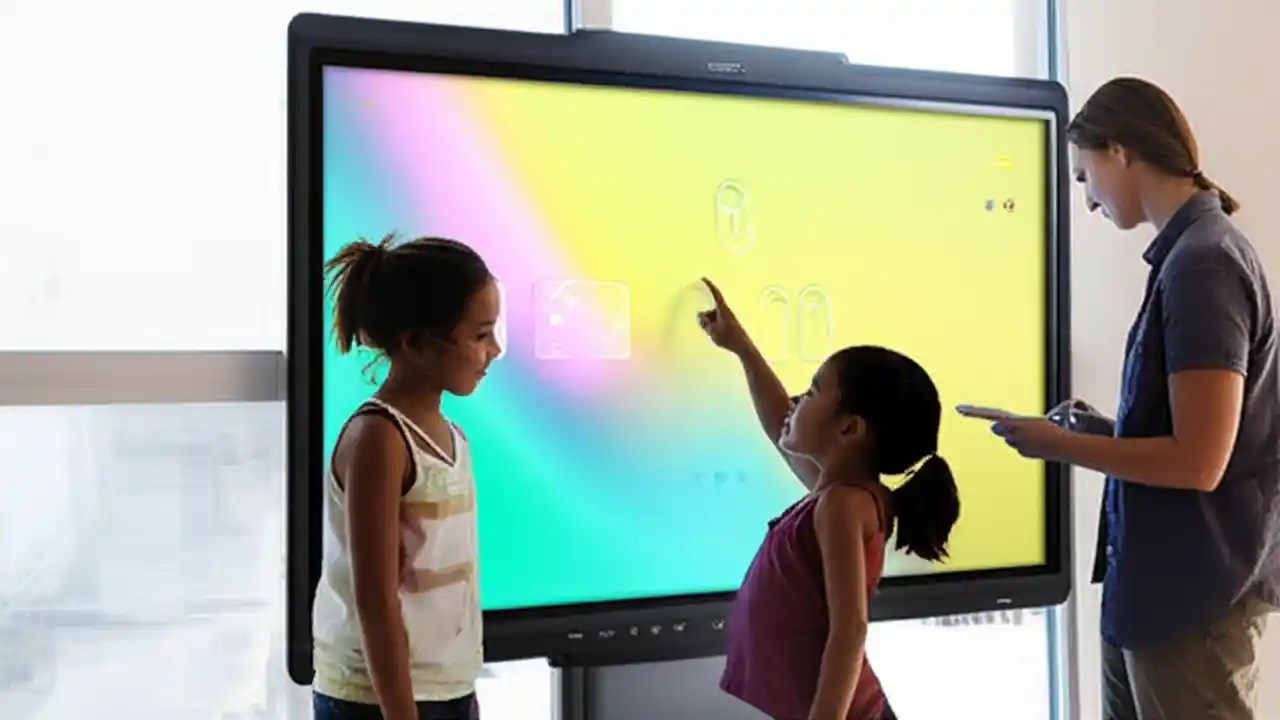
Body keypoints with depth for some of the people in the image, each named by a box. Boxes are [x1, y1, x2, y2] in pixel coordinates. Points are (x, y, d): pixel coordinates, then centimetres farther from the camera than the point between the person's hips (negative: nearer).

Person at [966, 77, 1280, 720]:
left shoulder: (1202, 263, -19)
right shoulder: (1192, 251, 7)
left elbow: (1198, 461, -22)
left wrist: (1062, 446, -13)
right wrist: (1101, 428, 8)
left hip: (1192, 589, -8)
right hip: (1156, 578, 8)